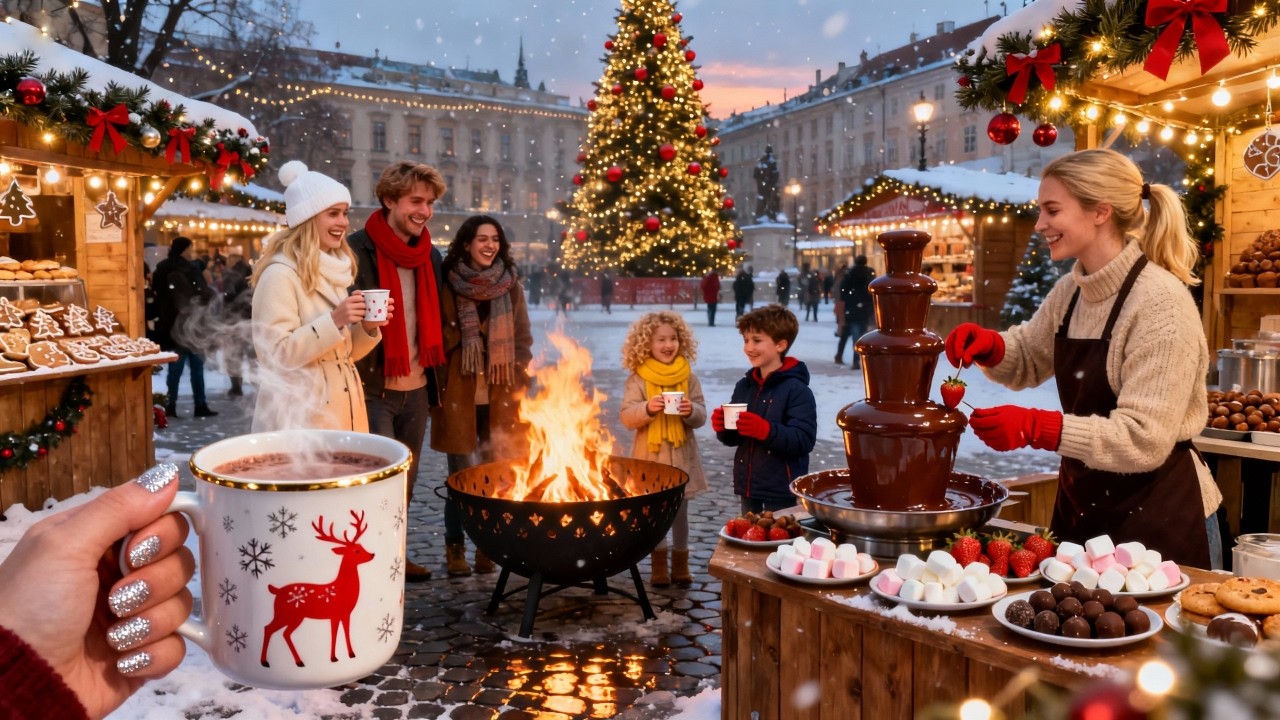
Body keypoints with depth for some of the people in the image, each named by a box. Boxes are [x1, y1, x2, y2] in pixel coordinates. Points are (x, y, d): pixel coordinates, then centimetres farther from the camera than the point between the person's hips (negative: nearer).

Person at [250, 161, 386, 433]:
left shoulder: (334, 270, 13)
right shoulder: (280, 274, -13)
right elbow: (277, 354, -17)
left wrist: (368, 328, -3)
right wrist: (333, 320, -24)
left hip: (341, 408, 8)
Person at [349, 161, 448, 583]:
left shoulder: (431, 257, 10)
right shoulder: (357, 250, -11)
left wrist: (435, 384, 17)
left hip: (416, 390, 6)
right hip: (373, 390, -6)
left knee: (405, 483, 15)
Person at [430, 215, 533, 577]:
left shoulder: (510, 285, 6)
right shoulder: (447, 284, -3)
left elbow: (523, 339, 10)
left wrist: (519, 382, 3)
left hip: (499, 397, 3)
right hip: (459, 395, -2)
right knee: (461, 475, 1)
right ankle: (455, 549, 15)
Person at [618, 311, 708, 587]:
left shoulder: (688, 378, 0)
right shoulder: (638, 379, -5)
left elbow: (701, 416, 0)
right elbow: (626, 417, -8)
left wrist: (691, 410, -21)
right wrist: (647, 408, -24)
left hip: (681, 456, 1)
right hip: (651, 456, -1)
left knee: (679, 512, 11)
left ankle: (680, 563, 24)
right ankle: (659, 564, 22)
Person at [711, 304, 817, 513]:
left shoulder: (797, 389, -12)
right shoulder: (744, 386, 8)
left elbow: (804, 440, -20)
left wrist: (763, 429, -31)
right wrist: (723, 427, -8)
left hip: (782, 491, -6)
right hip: (748, 486, 7)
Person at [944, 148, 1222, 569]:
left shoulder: (1160, 302, -20)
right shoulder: (1069, 293, 1)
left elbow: (1145, 440, -25)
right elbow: (1028, 360, 18)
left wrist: (1034, 427, -32)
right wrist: (989, 345, -4)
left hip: (1158, 518, -7)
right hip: (1080, 506, 7)